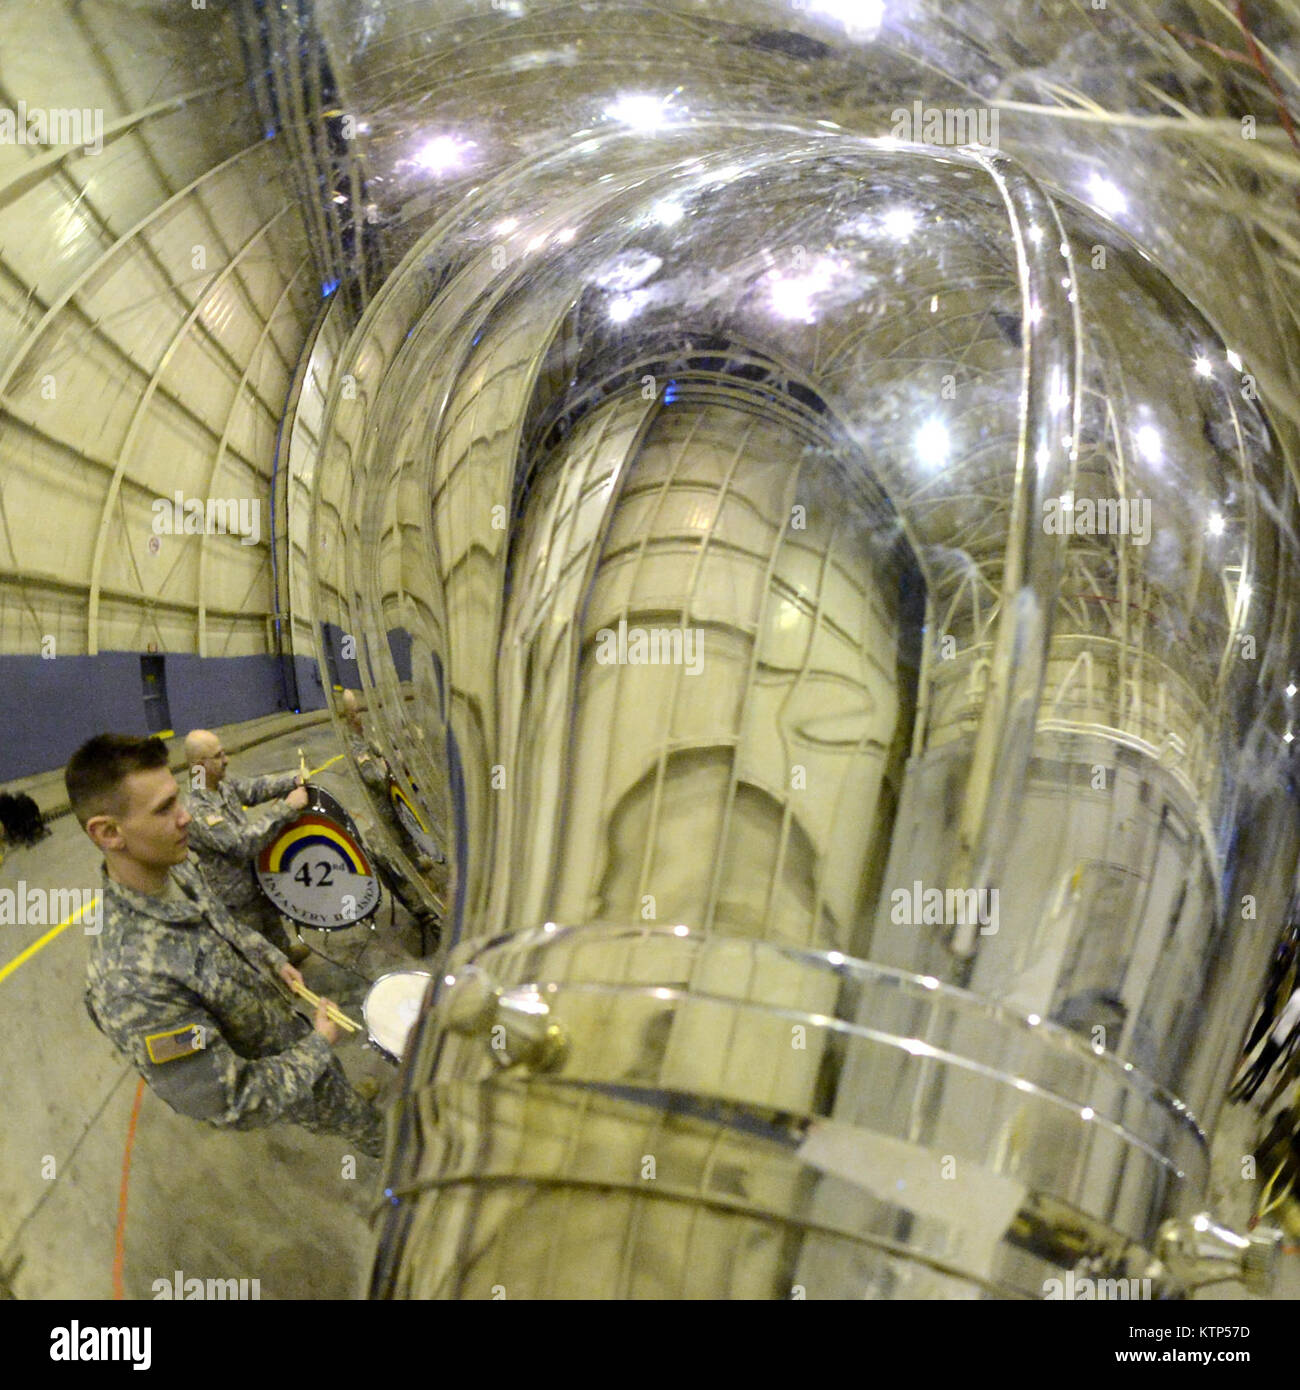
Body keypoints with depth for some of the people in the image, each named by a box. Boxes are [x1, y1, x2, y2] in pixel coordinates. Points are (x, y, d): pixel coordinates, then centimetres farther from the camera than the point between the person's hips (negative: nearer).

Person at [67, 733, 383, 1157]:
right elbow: (233, 1103, -36)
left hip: (286, 1024, 6)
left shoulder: (178, 869, -18)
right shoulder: (130, 978, -45)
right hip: (268, 1078, -6)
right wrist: (319, 1044, -25)